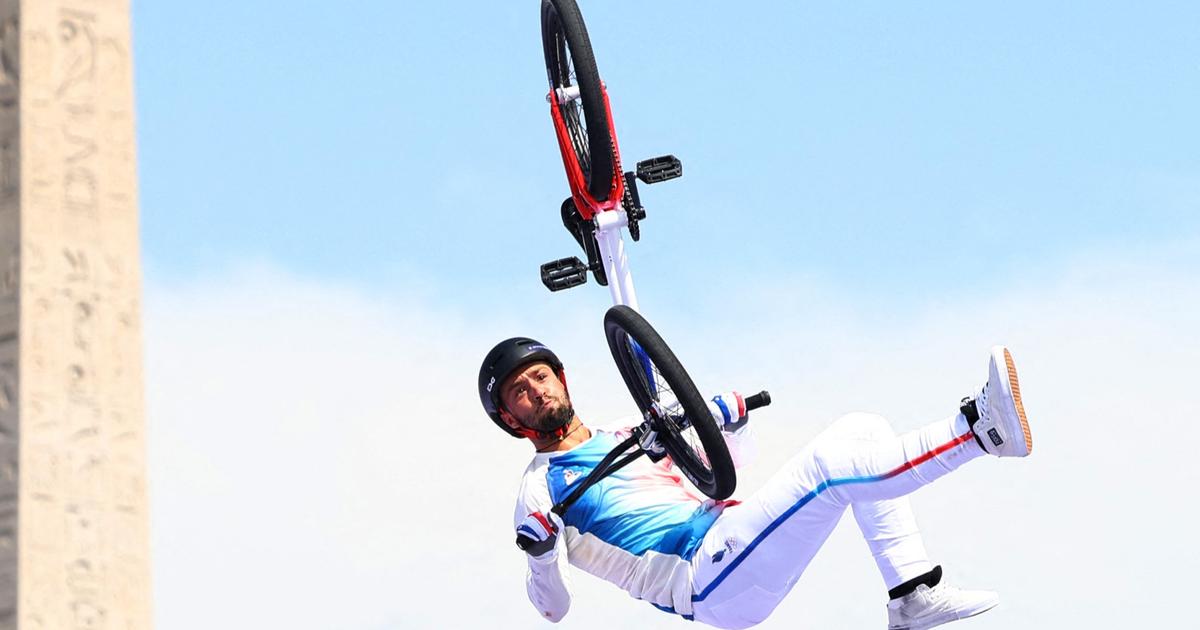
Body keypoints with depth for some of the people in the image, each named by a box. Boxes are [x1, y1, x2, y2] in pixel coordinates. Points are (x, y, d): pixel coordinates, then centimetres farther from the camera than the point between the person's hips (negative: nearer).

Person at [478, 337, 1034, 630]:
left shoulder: (626, 436, 26)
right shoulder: (542, 491, 6)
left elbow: (723, 465, 30)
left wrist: (732, 420, 12)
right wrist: (543, 556, -11)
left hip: (738, 537, 8)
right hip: (711, 584, -8)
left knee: (862, 430, -2)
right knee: (832, 464, -27)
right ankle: (978, 429, -30)